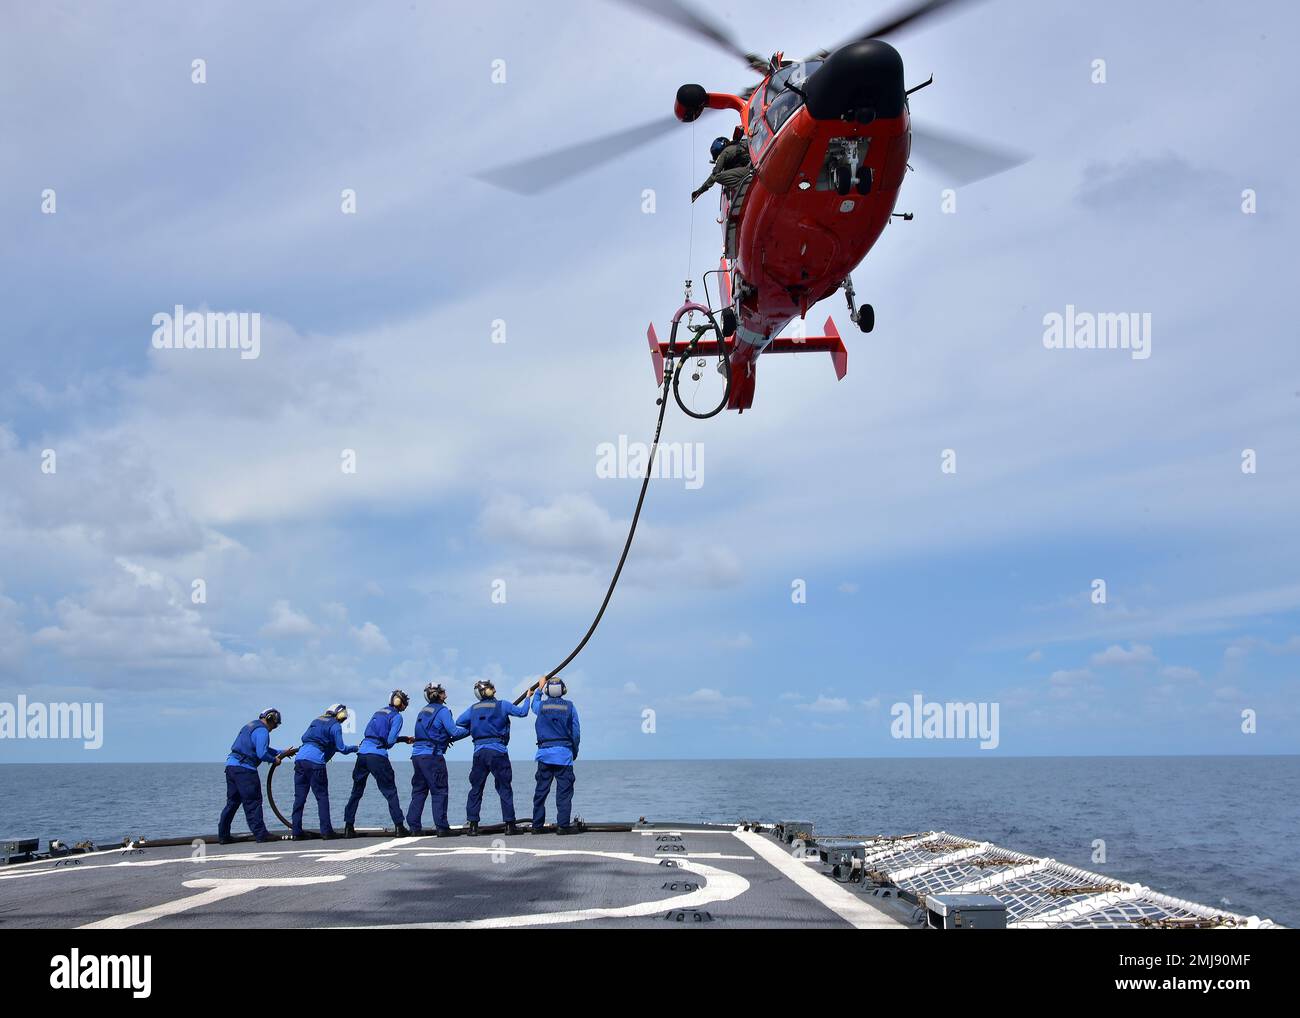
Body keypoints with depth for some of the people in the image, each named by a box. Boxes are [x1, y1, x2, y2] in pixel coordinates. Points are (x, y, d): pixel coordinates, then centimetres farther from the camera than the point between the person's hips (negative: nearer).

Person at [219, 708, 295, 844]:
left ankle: (223, 835, 16)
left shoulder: (250, 726, 22)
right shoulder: (262, 731, -9)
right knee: (253, 803, -4)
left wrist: (282, 753, 27)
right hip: (244, 769, -9)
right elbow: (262, 754, -19)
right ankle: (260, 834, -2)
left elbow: (262, 748, 29)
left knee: (232, 802, 15)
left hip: (231, 765, 9)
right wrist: (274, 760, -1)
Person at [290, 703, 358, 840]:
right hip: (315, 762, -6)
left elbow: (304, 737, 27)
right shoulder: (335, 725, 3)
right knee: (322, 797, 1)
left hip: (300, 759, 6)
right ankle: (326, 831, -1)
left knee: (299, 798, 7)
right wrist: (355, 748, 14)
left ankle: (296, 832, 6)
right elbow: (341, 748, -2)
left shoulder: (317, 721, 24)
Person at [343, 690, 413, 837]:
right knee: (390, 791, 3)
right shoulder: (396, 716, 0)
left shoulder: (379, 711, 21)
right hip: (378, 756, -6)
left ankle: (348, 827, 12)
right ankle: (400, 827, 1)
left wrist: (404, 739, 31)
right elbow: (390, 741, -9)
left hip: (362, 753, 6)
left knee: (356, 792, 13)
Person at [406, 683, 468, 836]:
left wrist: (447, 739, 22)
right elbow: (454, 731, -12)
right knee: (439, 791, -3)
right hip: (432, 755, -7)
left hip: (417, 754, 7)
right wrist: (470, 730, 2)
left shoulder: (423, 711, 19)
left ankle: (414, 826, 10)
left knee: (418, 791, 11)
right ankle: (442, 827, -5)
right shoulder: (442, 710, -5)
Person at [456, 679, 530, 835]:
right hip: (498, 751, -3)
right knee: (504, 788, 2)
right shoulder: (501, 705, 0)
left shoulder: (473, 709, 10)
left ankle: (473, 825, 6)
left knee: (476, 789, 9)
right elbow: (522, 712, -2)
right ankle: (509, 825, 0)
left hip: (479, 751, 3)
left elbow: (459, 722, 11)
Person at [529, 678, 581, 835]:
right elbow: (576, 733, 0)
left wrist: (539, 688, 43)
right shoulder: (569, 707, -2)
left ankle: (537, 826, 10)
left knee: (541, 791, 8)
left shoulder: (541, 706, 2)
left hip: (544, 753, 2)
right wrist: (575, 752, 13)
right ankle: (563, 825, -6)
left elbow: (533, 705, 30)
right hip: (564, 753, -2)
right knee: (564, 791, -1)